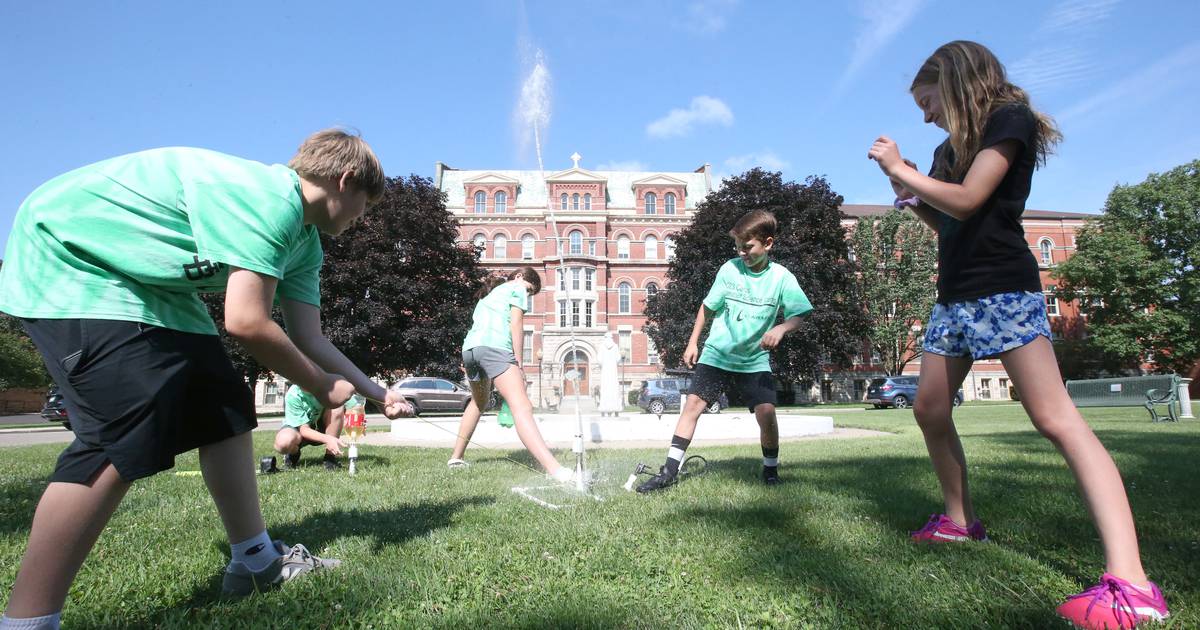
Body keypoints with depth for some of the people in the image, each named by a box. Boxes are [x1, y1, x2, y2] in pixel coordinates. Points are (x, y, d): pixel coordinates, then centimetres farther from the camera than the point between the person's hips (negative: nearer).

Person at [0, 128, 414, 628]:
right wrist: (321, 386, -16)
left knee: (222, 405, 5)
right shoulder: (272, 198, -26)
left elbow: (310, 339, 6)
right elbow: (246, 322, -30)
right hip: (67, 258, -10)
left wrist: (377, 393, 8)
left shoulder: (303, 241, 6)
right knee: (126, 436, -20)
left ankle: (255, 561, 14)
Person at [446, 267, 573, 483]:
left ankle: (456, 457, 38)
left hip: (469, 347, 8)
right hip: (494, 347, -8)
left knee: (478, 402, 32)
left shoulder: (488, 294, 36)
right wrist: (518, 365, 2)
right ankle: (555, 470, -37)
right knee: (522, 408, -23)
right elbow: (516, 326, 3)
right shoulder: (516, 288, 15)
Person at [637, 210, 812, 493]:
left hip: (755, 360, -1)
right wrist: (692, 342, 9)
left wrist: (780, 329, -30)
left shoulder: (782, 278, -6)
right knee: (693, 403, -10)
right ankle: (669, 471, -5)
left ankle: (771, 470, 11)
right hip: (717, 354, 1)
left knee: (766, 411, -15)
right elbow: (708, 307, 9)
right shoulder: (729, 269, -3)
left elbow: (796, 318, -7)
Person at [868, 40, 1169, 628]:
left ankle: (1130, 583, -18)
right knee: (929, 412, 9)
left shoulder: (1010, 118, -4)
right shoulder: (951, 149, 19)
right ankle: (960, 519, 25)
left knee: (1055, 418, -16)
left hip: (1003, 290, -9)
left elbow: (966, 202, -17)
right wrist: (911, 195, 9)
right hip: (954, 296, 9)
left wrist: (901, 169, -5)